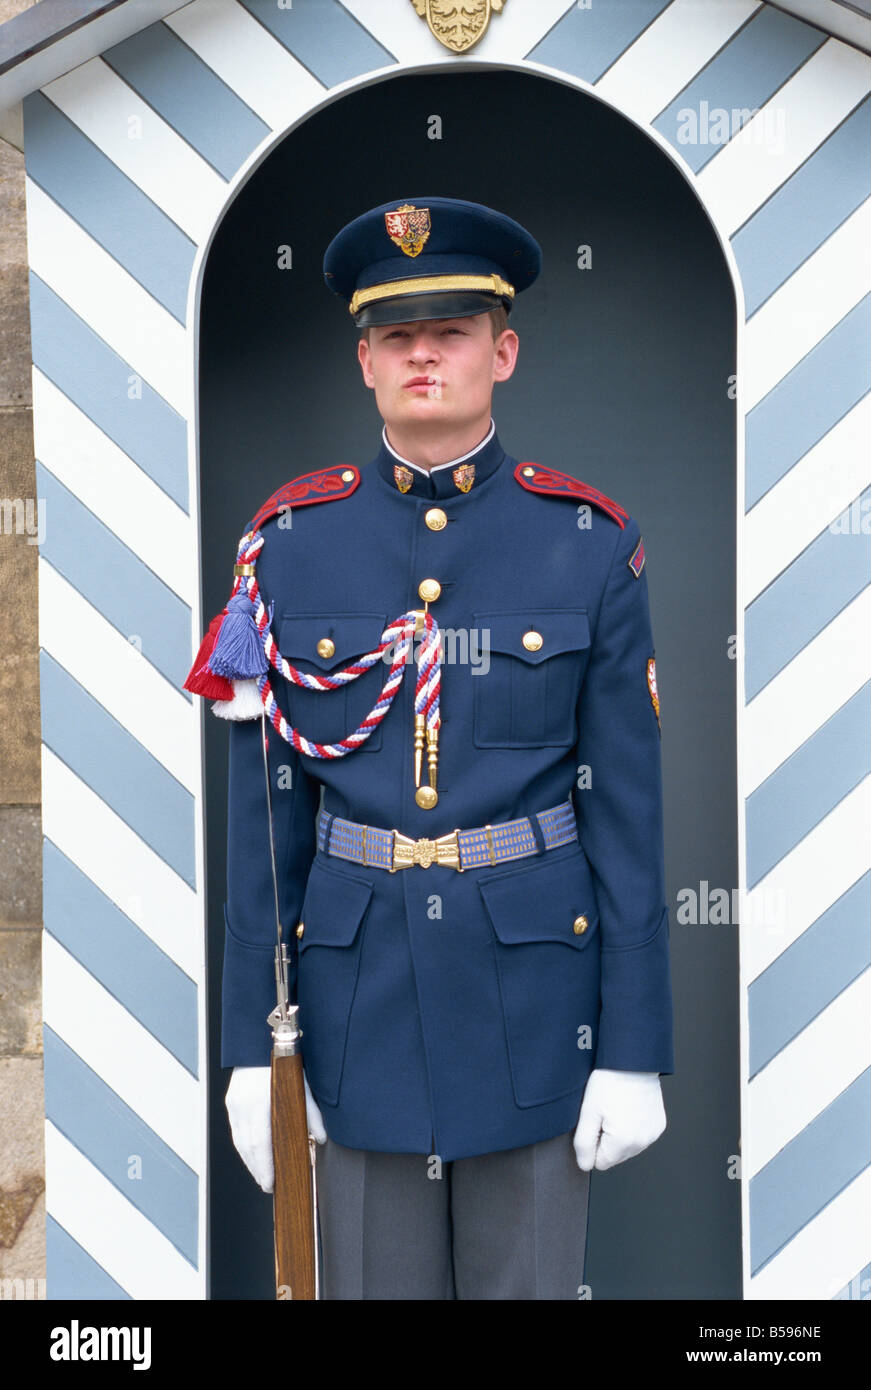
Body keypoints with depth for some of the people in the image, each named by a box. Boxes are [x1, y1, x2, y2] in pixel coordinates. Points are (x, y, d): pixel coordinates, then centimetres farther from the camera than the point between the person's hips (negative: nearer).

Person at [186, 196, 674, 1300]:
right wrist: (251, 1042, 0)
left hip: (535, 979, -1)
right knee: (371, 1279, 13)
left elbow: (628, 810, -3)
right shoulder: (291, 541, 0)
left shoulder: (590, 543, -3)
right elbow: (263, 813, 1)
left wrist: (634, 1048, -4)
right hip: (358, 988, 1)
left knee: (531, 1278, 13)